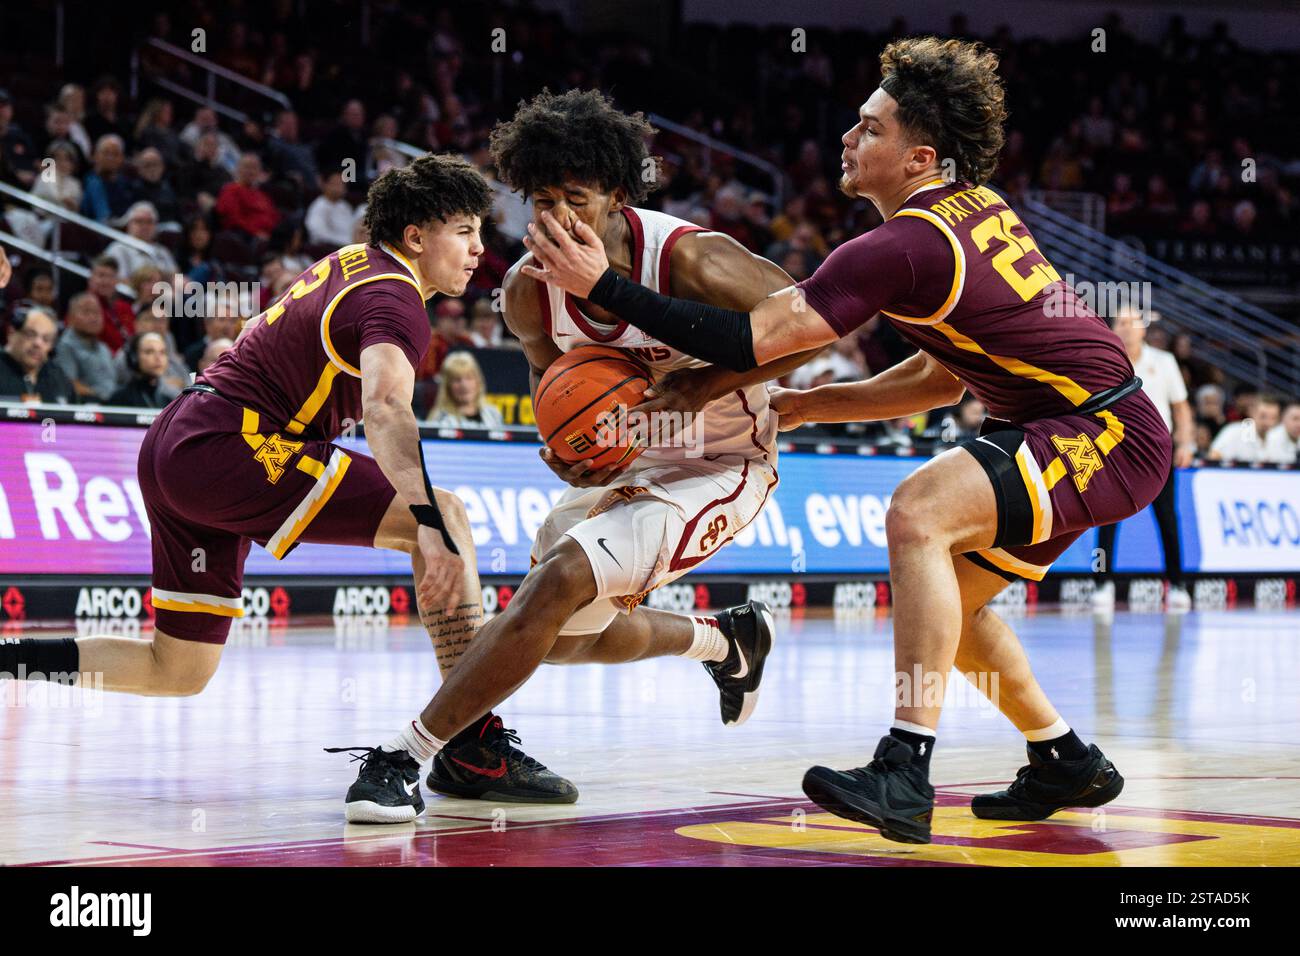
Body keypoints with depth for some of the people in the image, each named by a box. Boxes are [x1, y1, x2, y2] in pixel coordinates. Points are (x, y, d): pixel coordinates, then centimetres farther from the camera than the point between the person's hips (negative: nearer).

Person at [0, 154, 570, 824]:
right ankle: (475, 740, -19)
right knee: (446, 516, -15)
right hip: (226, 448, -10)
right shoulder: (395, 298, -11)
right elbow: (386, 407, -31)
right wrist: (430, 525, -44)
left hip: (172, 445, 10)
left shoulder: (351, 263, 18)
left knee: (177, 672, 18)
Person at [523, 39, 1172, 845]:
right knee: (946, 591, 18)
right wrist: (816, 406, 14)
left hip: (1108, 434, -10)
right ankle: (1067, 764, 31)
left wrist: (605, 286, -19)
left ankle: (906, 777, -32)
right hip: (1089, 423, 10)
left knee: (919, 513, -27)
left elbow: (755, 340, -22)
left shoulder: (904, 246, -19)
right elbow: (947, 377, 18)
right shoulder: (979, 209, 10)